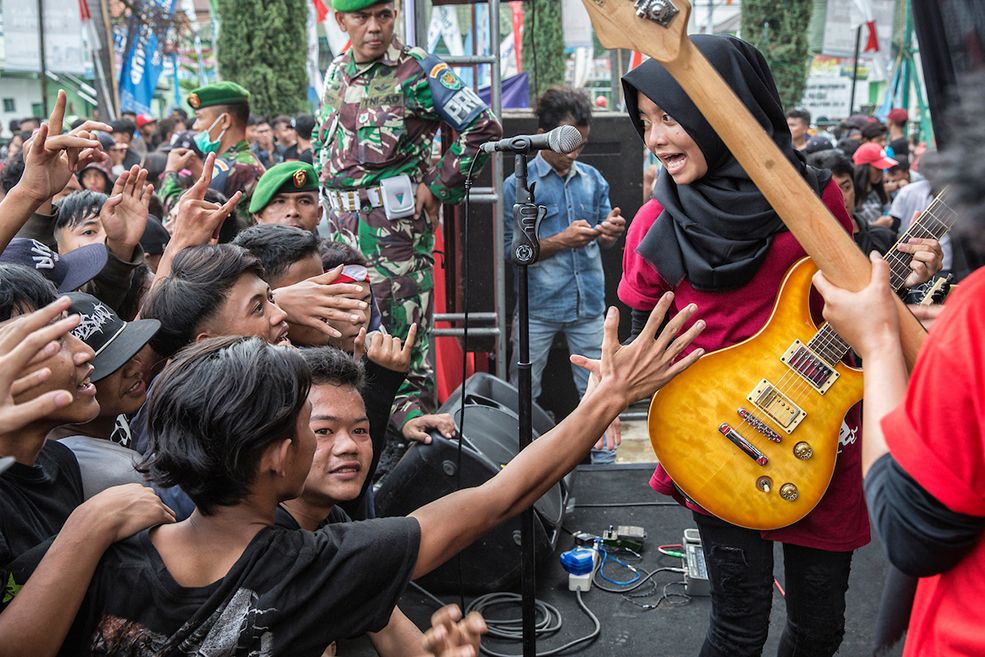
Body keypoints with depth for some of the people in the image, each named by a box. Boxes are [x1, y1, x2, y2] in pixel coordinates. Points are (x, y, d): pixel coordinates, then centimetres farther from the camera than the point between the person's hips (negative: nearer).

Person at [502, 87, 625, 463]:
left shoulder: (592, 179, 9)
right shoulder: (519, 185, -3)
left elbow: (603, 242, 12)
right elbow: (511, 249, -8)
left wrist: (610, 232, -11)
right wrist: (560, 240, -18)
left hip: (589, 304, 3)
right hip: (537, 306, -2)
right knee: (524, 391, 6)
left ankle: (604, 461, 18)